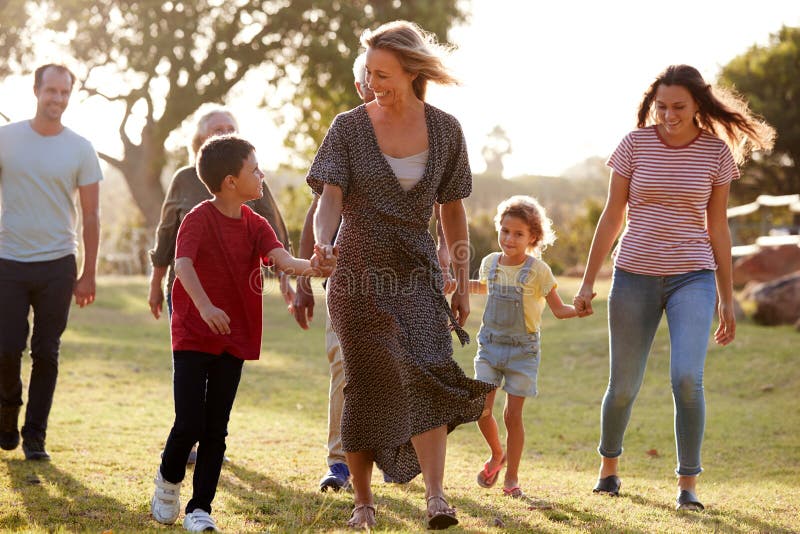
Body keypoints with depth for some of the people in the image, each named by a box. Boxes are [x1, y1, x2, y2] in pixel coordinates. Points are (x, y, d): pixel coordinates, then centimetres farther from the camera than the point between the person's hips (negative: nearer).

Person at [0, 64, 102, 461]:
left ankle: (35, 435, 12)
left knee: (46, 354, 3)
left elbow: (90, 215, 4)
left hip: (57, 264, 0)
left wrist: (89, 274, 1)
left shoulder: (80, 149, 2)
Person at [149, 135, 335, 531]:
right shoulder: (200, 219, -12)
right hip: (192, 335, -5)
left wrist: (311, 267, -35)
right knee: (189, 424, -6)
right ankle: (168, 480, 23)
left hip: (233, 339, 5)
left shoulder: (255, 225, 3)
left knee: (215, 430, 5)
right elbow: (183, 264, -28)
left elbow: (283, 259, -13)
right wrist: (205, 306, -44)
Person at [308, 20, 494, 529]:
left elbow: (452, 210, 9)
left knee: (426, 370, -19)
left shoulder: (445, 130, 2)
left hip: (416, 269, 1)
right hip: (358, 271, -1)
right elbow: (330, 197, -12)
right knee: (367, 384, 1)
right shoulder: (350, 127, -3)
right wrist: (323, 243, -34)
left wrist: (463, 283, 8)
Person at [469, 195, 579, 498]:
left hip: (523, 350, -3)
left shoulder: (538, 270, -9)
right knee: (481, 410, -4)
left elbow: (558, 309, -8)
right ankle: (497, 454, 25)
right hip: (490, 345, 3)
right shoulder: (490, 263, 3)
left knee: (513, 415, -2)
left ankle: (511, 478, 11)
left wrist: (578, 310, -27)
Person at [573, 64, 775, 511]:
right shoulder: (635, 144, -3)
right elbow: (612, 216, 3)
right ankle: (609, 465, 35)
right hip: (635, 276, 1)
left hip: (693, 277, -1)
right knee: (624, 386, 9)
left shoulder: (717, 152, -2)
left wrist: (727, 299, 6)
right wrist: (588, 282, 2)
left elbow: (717, 227, 5)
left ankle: (688, 483, -5)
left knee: (688, 378, -20)